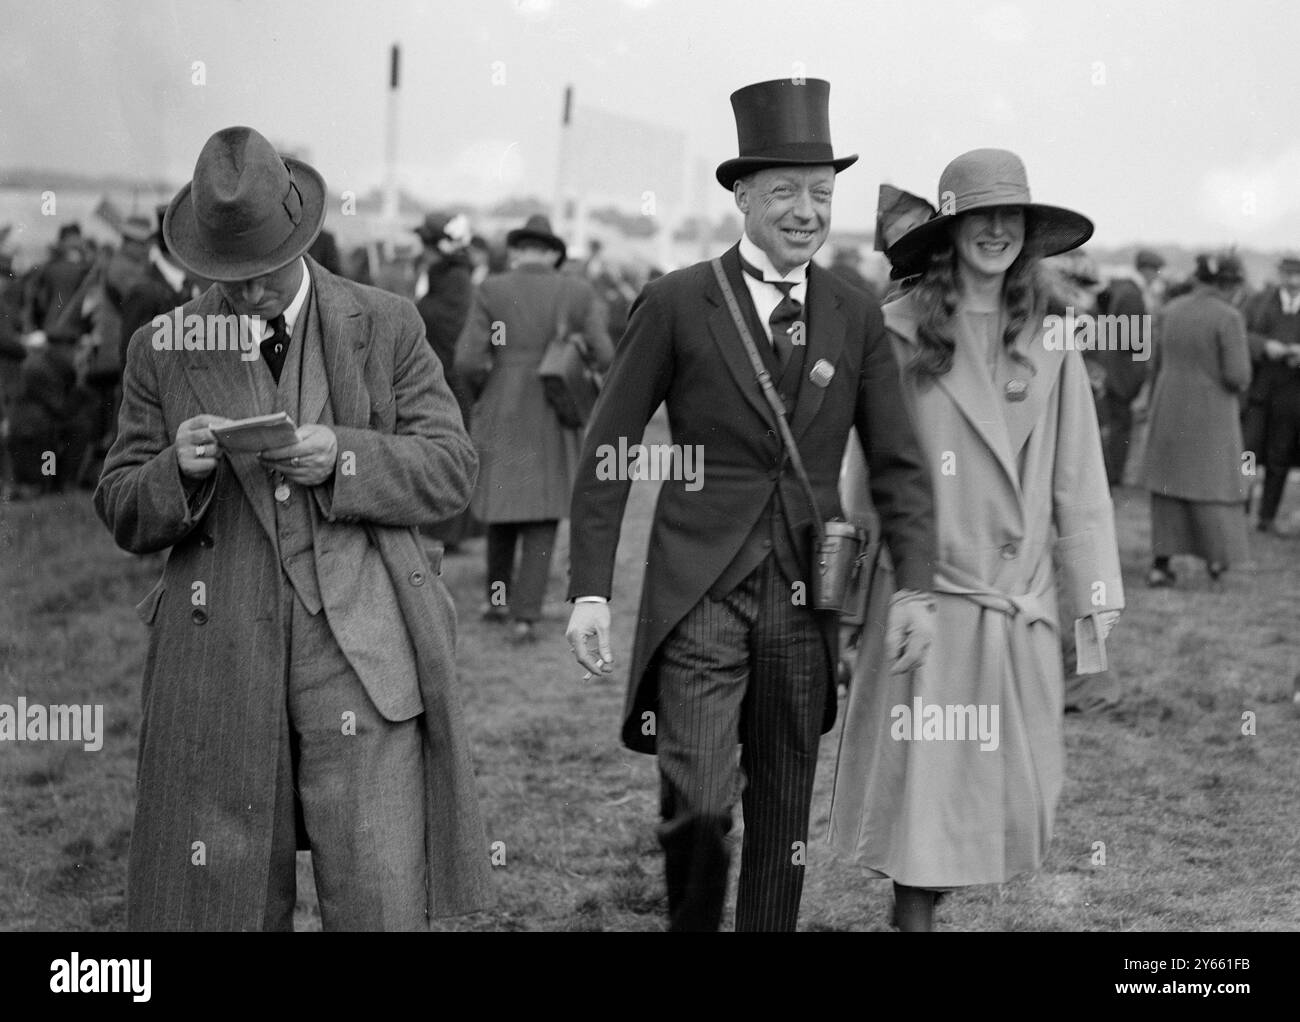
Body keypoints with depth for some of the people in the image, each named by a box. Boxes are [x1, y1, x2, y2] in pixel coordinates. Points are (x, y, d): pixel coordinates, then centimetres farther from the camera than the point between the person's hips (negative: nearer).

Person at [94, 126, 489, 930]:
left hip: (361, 652, -1)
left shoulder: (387, 328, 6)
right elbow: (126, 516, 9)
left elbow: (451, 470, 3)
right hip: (220, 663, 1)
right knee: (222, 898, 5)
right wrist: (178, 468, -13)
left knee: (381, 902, -6)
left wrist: (344, 458, -15)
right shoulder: (163, 350, 8)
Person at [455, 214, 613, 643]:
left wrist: (482, 391, 10)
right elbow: (604, 358, -6)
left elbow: (468, 359, -10)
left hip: (501, 416, 0)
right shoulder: (578, 293, -2)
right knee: (542, 515, 5)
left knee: (504, 503, 20)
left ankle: (497, 597, 31)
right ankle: (525, 615, -6)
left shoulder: (492, 292, -4)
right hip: (554, 422, 0)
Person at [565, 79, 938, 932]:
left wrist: (915, 584, -6)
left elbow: (898, 464, 7)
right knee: (699, 802, -14)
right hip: (700, 594, -3)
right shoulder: (677, 304, -2)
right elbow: (608, 451, 0)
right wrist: (590, 588, -6)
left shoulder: (857, 318, 6)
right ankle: (691, 921, 11)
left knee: (786, 815, 10)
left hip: (806, 596, 3)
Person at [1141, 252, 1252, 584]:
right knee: (1211, 480, 12)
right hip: (1210, 413, -4)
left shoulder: (1171, 311, 2)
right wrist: (1239, 382, 5)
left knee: (1169, 483, 11)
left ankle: (1161, 563, 9)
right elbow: (1238, 376, -18)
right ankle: (1217, 554, 21)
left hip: (1169, 408, 5)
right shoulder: (1228, 318, -15)